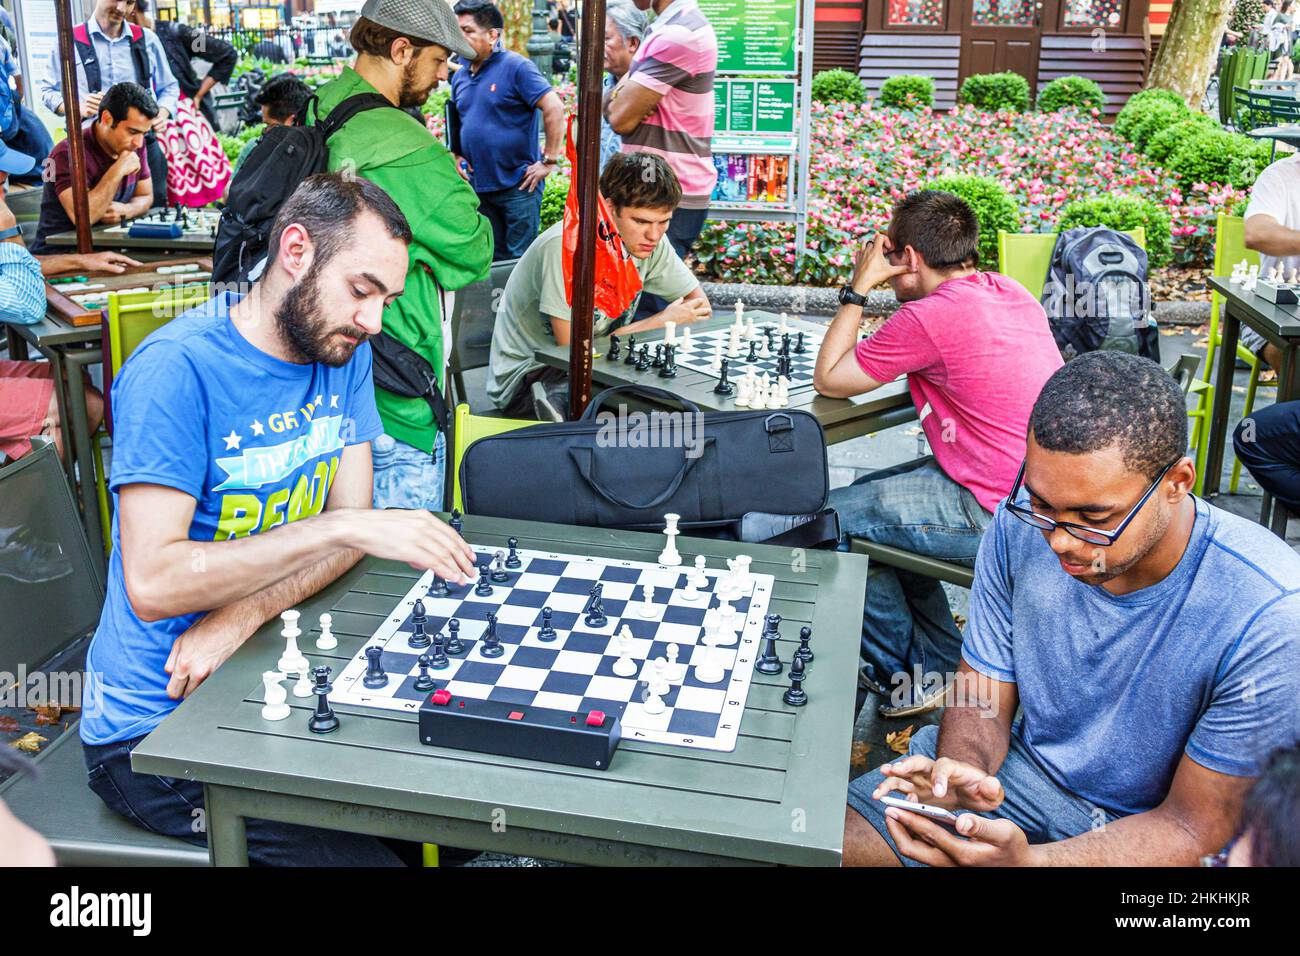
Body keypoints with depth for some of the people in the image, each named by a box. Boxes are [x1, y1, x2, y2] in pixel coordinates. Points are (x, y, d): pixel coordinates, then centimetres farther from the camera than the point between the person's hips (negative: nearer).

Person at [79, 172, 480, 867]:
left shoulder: (344, 350, 1)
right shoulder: (175, 368, -20)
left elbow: (351, 524, -2)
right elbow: (152, 584, -26)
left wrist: (242, 615, -18)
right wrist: (346, 528, -32)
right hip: (157, 728, -6)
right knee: (355, 854, -18)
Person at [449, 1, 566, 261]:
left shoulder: (516, 67, -10)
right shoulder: (459, 77, 11)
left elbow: (554, 108, -18)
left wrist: (549, 161, -18)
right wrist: (457, 157, 10)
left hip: (517, 184, -7)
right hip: (477, 186, 7)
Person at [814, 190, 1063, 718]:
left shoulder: (930, 317, -20)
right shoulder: (1009, 291, 7)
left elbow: (829, 379, -8)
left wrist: (858, 288, -1)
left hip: (1000, 515, -10)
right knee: (870, 492, 22)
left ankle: (909, 675, 15)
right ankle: (938, 656, 29)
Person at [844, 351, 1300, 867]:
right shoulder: (1020, 528, -14)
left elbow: (1194, 826, -19)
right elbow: (982, 698, -3)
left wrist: (1023, 860, -35)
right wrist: (964, 770, -26)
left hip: (1149, 831, -4)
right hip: (1025, 770, 5)